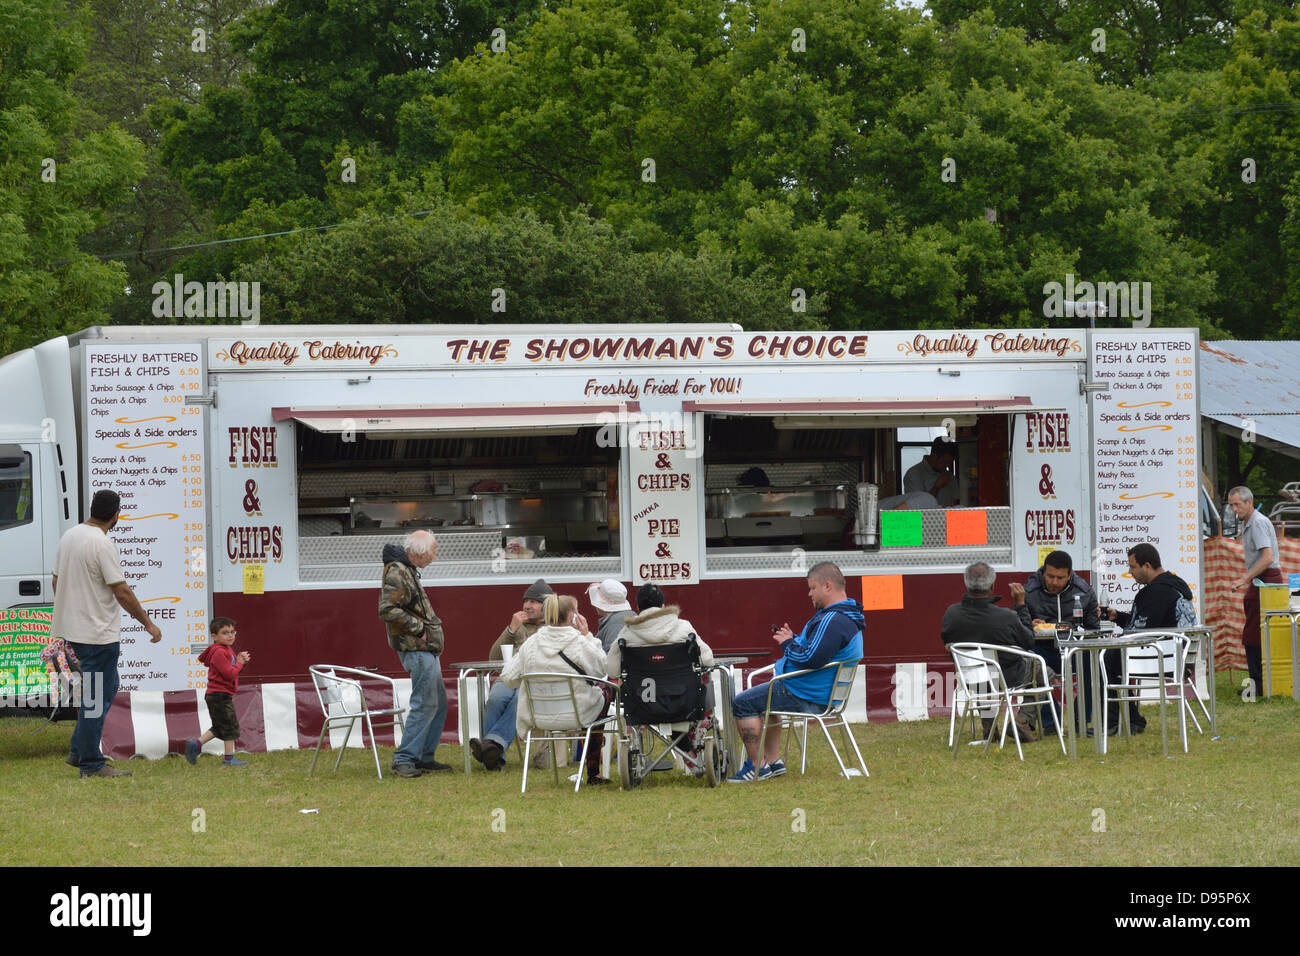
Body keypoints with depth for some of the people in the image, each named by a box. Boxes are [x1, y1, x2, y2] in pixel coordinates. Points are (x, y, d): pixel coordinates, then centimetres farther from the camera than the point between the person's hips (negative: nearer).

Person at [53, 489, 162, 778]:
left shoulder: (68, 536, 8)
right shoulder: (102, 544, -19)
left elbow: (57, 580, 17)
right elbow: (122, 592, -18)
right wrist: (147, 623, -8)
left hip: (72, 628, 9)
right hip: (98, 633, -9)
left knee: (106, 687, 21)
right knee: (97, 697, -3)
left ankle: (78, 751, 21)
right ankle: (90, 764, 0)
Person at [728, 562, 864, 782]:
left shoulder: (833, 621, -25)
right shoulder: (846, 616, 12)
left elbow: (811, 659, -32)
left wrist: (788, 644, -15)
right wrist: (794, 639, 7)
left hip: (806, 697, -12)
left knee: (743, 704, -8)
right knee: (764, 700, 34)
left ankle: (757, 767, -5)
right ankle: (773, 762, 28)